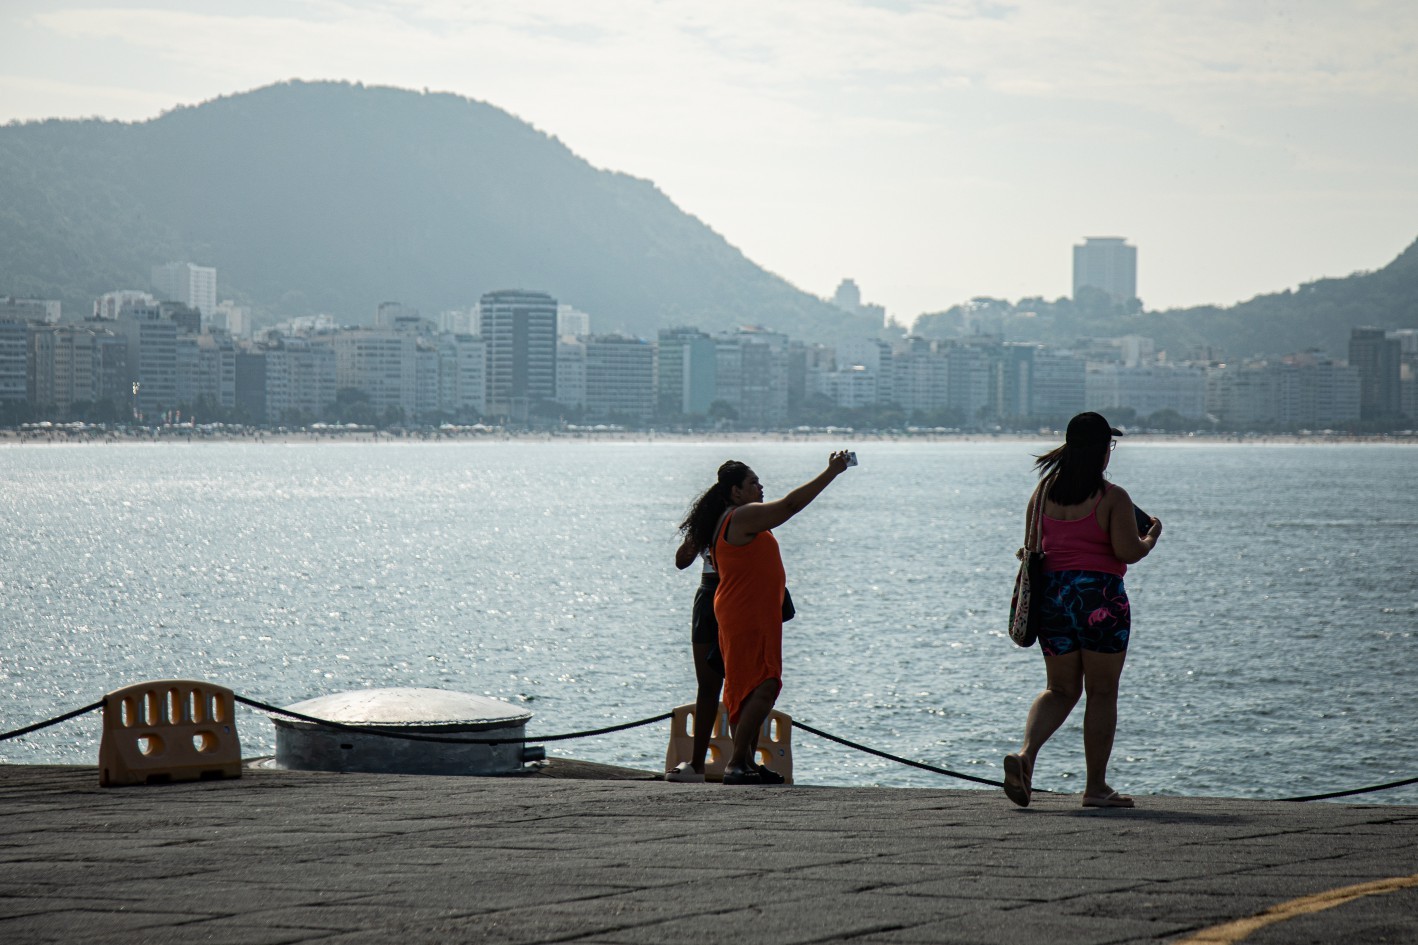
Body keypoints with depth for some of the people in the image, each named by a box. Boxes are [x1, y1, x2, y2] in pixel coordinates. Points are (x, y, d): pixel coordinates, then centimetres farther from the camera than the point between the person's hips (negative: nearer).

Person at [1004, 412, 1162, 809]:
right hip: (1099, 595, -5)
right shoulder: (1113, 498, -10)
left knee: (1061, 689, 14)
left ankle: (1025, 753, -12)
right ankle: (1096, 787, 9)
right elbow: (1128, 552, -15)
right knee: (1102, 693, 6)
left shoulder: (1044, 491, 6)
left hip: (1051, 593, 5)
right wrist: (1151, 536, 5)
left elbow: (1033, 544, 14)